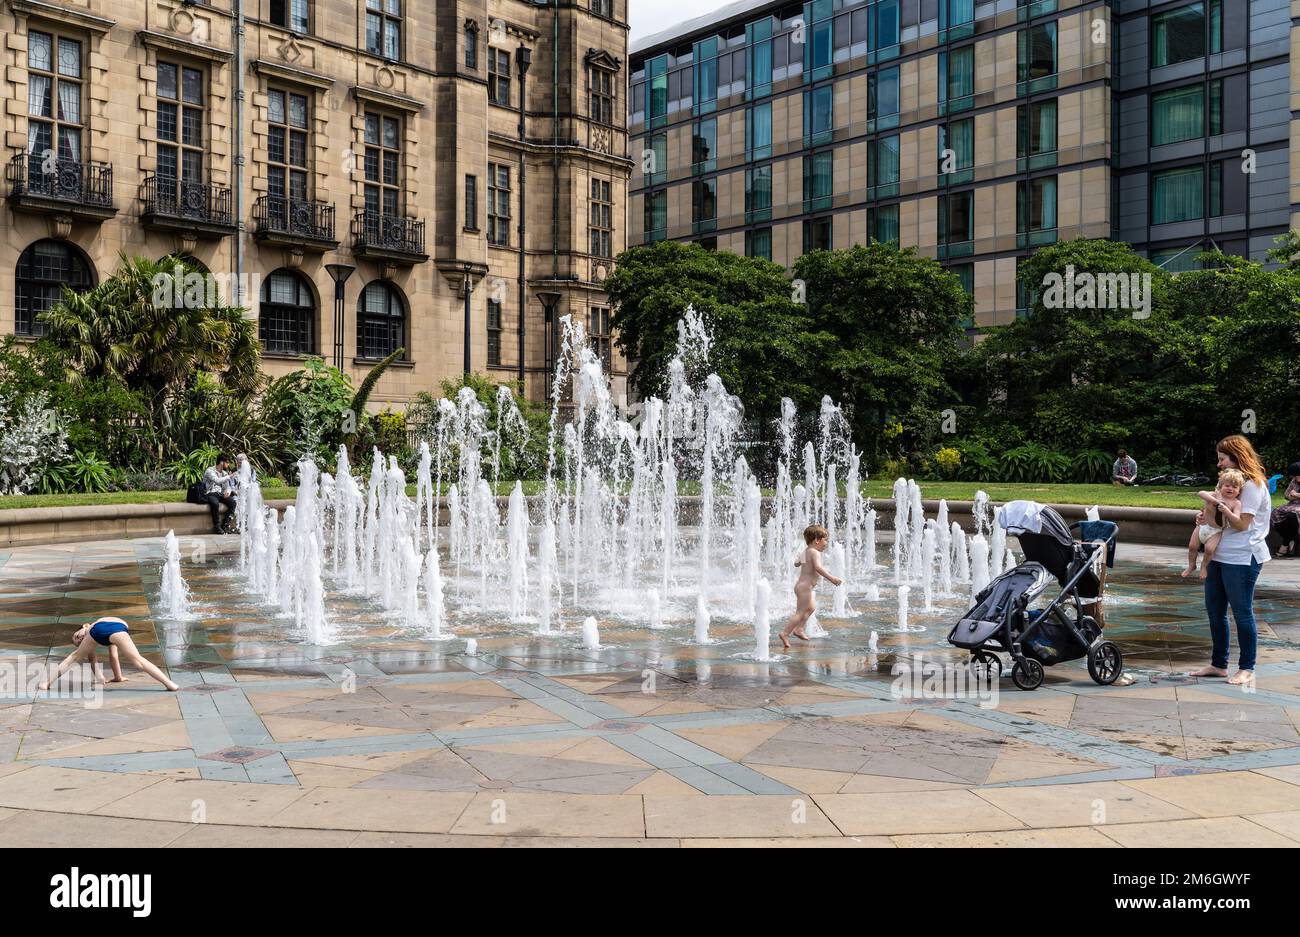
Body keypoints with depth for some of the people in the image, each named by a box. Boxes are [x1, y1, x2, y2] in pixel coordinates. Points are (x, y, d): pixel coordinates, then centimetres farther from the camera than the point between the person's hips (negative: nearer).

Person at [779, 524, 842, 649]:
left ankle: (798, 629, 29)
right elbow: (818, 567, -34)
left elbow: (796, 563, 28)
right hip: (805, 586, -10)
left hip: (800, 584, 11)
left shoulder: (806, 551, 12)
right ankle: (784, 633, -10)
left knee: (811, 607, 26)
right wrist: (831, 578, -38)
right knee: (800, 612, -8)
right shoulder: (815, 552, -17)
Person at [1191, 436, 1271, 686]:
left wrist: (1220, 504, -23)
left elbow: (1242, 524, -16)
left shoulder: (1252, 485, -11)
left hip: (1242, 558, -9)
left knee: (1242, 612, 0)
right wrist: (1205, 515, 2)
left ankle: (1247, 669, 12)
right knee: (1214, 610, 12)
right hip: (1219, 555, 9)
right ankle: (1218, 665, 23)